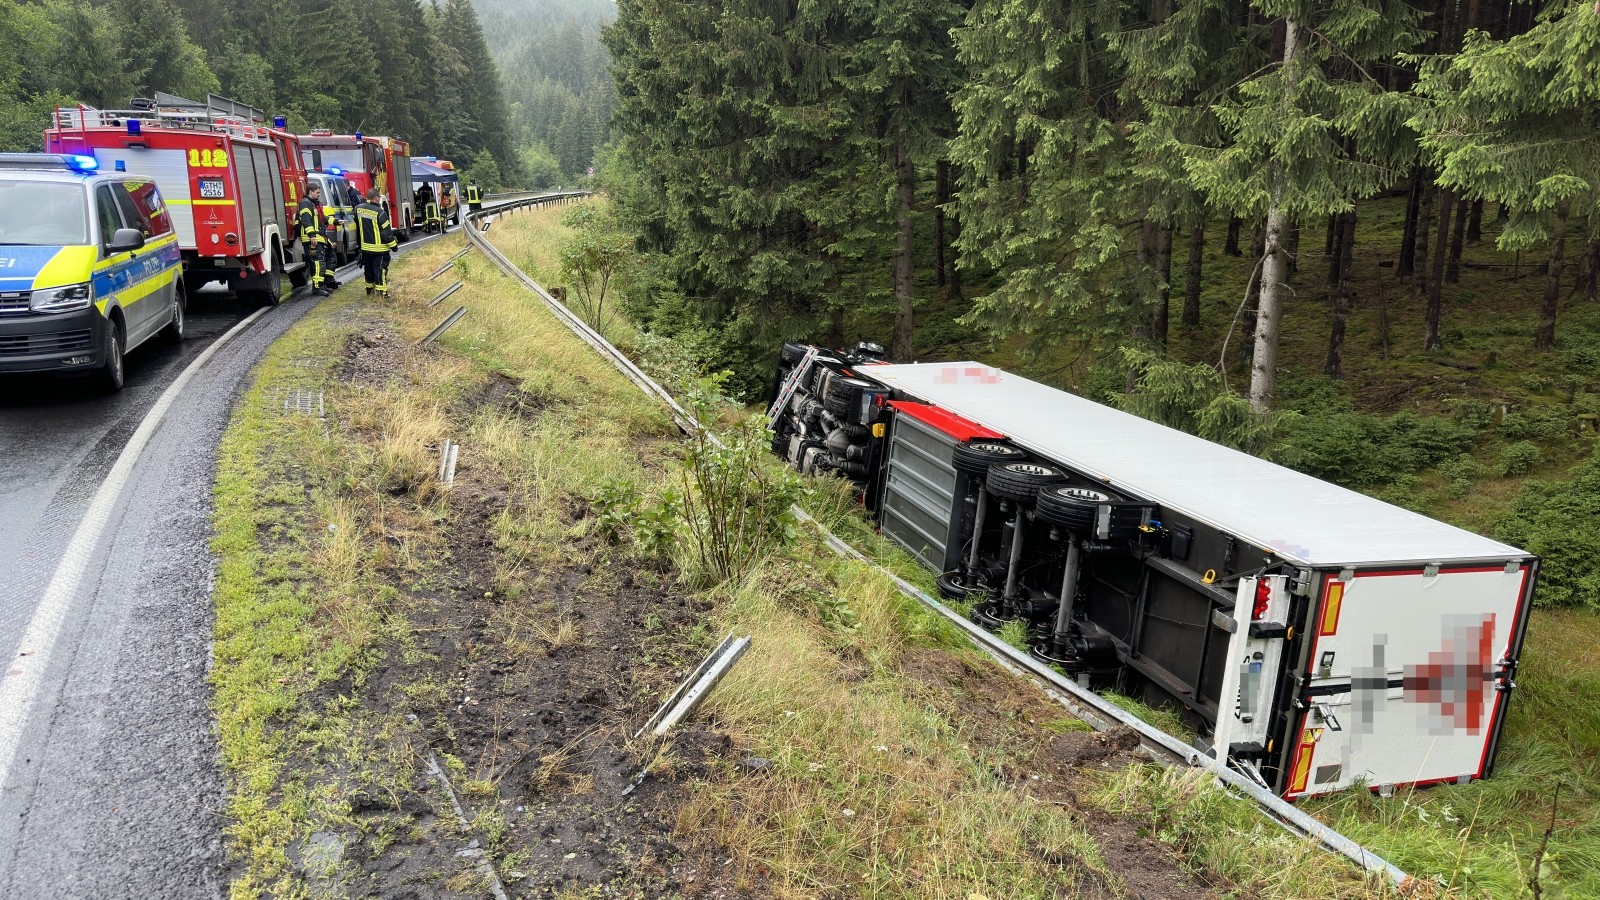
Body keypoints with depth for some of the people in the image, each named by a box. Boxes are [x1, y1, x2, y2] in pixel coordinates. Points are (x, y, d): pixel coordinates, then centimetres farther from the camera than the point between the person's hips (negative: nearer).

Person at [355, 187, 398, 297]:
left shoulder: (359, 209, 0)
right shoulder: (380, 212, -20)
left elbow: (357, 227, 13)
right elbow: (386, 232, -17)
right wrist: (393, 245, -7)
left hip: (365, 247, 6)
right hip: (379, 248, -6)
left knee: (368, 269, 18)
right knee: (380, 270, -2)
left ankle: (369, 289, 29)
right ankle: (381, 292, -1)